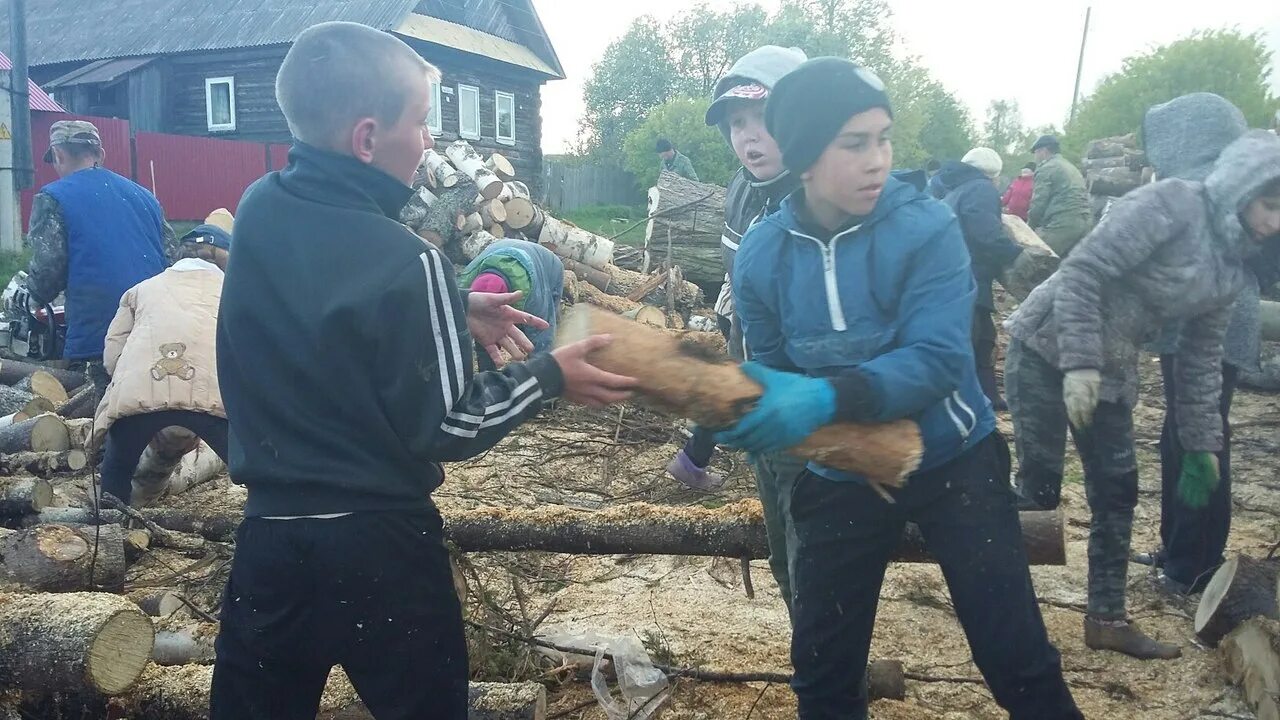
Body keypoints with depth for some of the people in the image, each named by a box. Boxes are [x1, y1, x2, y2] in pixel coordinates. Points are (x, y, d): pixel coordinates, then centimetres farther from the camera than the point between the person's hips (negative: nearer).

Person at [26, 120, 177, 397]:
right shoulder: (143, 194, 16)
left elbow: (47, 271, -7)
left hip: (99, 336, -5)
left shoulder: (53, 199, 0)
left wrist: (33, 298, 13)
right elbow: (171, 253, 15)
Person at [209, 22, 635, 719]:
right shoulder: (404, 260, -23)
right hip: (377, 548, -5)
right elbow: (446, 429, -15)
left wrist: (453, 308, 10)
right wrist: (550, 375, -4)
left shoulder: (257, 210, -3)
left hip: (268, 535, 6)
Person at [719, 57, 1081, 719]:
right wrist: (750, 413, -20)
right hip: (840, 477, 3)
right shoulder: (762, 255, -9)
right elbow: (773, 370, 1)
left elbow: (936, 359, -28)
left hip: (951, 459, -2)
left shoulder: (926, 228, -18)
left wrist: (826, 398, -42)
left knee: (1018, 659, 6)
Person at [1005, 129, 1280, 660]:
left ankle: (1106, 618, 22)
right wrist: (1079, 363, -29)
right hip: (1047, 350, -8)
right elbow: (1081, 271, -22)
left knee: (1117, 492, 10)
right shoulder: (1171, 204, -16)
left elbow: (1201, 357, 13)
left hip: (1110, 371, 8)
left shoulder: (1234, 264, 8)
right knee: (1040, 487, -6)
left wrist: (1202, 444, 12)